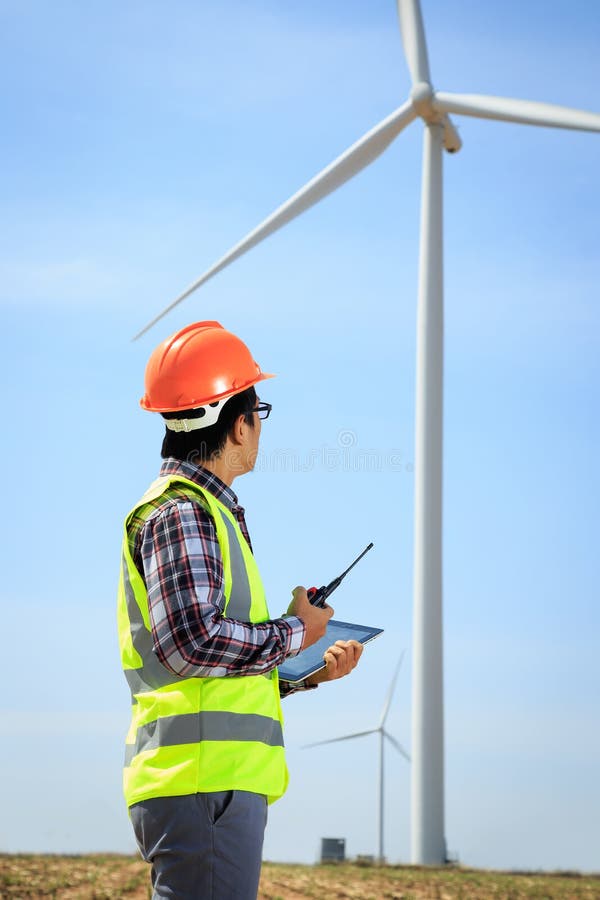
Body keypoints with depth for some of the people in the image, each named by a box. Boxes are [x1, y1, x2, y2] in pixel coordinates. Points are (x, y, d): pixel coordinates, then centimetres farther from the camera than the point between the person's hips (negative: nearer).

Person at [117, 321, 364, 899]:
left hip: (222, 781, 10)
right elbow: (192, 640, -22)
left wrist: (312, 672, 17)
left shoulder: (204, 511, 23)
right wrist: (294, 632, -9)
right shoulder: (181, 512, -8)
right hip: (200, 781, -10)